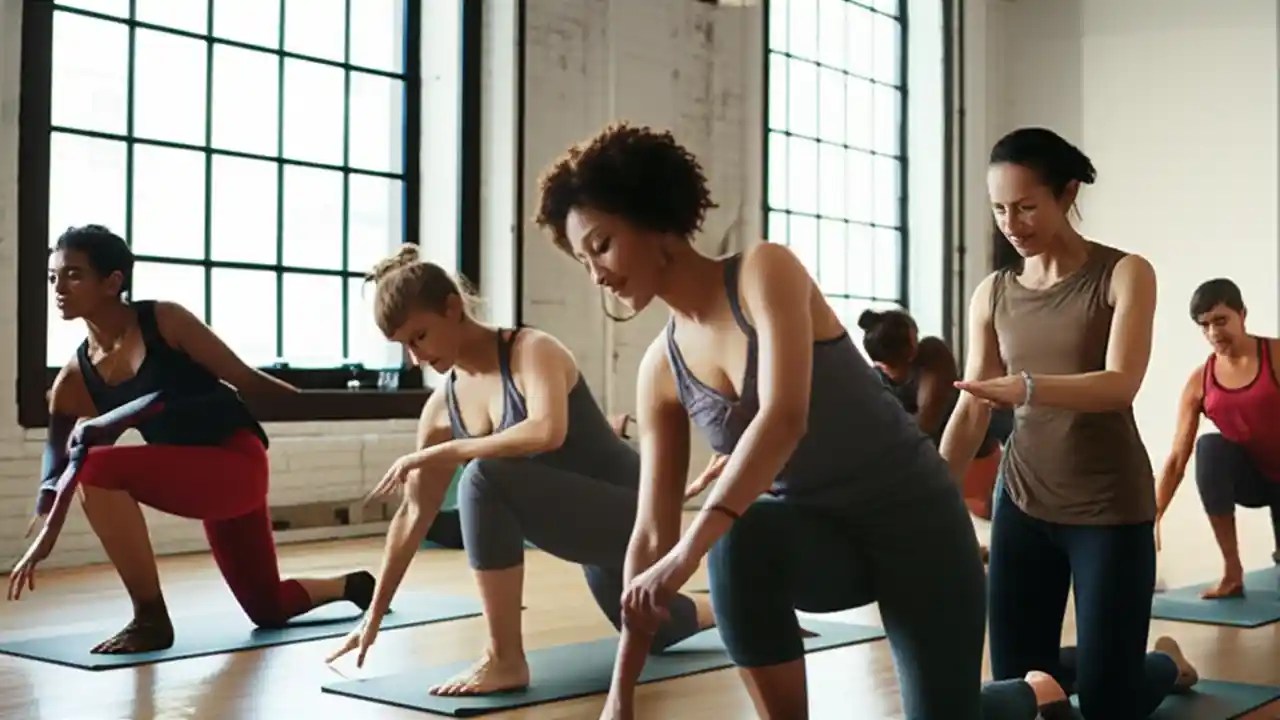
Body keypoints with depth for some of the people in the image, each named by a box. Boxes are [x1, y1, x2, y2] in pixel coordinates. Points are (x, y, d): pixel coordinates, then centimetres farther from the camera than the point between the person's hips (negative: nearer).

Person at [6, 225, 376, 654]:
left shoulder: (165, 321, -12)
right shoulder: (73, 380, 2)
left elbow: (242, 378, -8)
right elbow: (60, 467, 5)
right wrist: (44, 539, -2)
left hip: (238, 464, -7)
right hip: (196, 477, 7)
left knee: (100, 467, -27)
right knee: (270, 610, 18)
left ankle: (151, 619, -15)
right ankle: (351, 585, 50)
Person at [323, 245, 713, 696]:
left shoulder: (532, 350, -19)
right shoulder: (442, 406, 1)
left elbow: (548, 432, -39)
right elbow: (413, 514, 5)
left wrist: (440, 453, -33)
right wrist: (374, 617, 6)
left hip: (628, 512, -9)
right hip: (590, 528, 9)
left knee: (485, 477, -32)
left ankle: (505, 660, -24)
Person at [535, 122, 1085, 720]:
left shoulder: (766, 269, -18)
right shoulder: (660, 370, -2)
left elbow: (784, 419, -32)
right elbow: (651, 533, -2)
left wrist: (689, 552, -41)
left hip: (910, 512, -3)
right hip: (818, 534, 4)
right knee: (739, 541, -32)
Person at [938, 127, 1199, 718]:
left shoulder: (1125, 274, -8)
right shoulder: (992, 295, 3)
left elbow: (1121, 383, -22)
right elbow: (972, 409, 2)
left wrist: (1027, 387, -40)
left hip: (1110, 505, -4)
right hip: (1024, 502, 4)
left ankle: (1166, 661, 36)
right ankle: (1102, 659, 39)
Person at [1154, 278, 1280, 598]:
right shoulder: (1199, 380, -8)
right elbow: (1177, 458, -11)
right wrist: (1152, 517, -18)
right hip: (1248, 476, 1)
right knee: (1209, 445, -32)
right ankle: (1231, 571, -23)